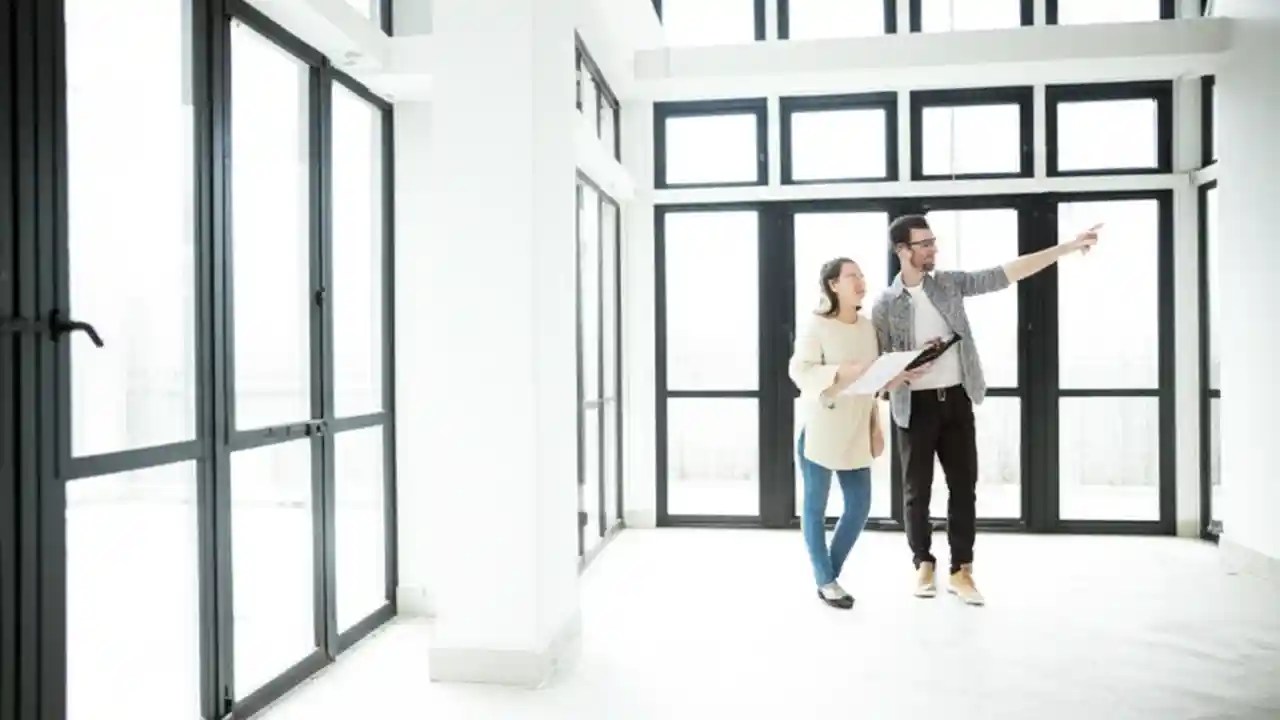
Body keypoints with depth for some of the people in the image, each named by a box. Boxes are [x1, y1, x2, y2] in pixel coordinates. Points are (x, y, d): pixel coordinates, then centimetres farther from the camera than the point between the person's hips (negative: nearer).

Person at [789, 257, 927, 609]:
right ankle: (825, 581, 17)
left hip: (856, 430, 6)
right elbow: (799, 372, -17)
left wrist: (876, 426, 11)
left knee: (860, 505, 7)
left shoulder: (867, 326, 10)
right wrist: (844, 372, -28)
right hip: (820, 427, -6)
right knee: (816, 504, 4)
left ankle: (830, 572, 25)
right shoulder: (815, 326, -10)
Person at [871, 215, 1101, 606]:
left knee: (964, 486, 5)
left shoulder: (950, 283, 4)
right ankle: (923, 565, 22)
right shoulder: (885, 305, -4)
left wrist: (1069, 247, -6)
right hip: (915, 405, -3)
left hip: (956, 398, 3)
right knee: (917, 490, 6)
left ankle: (961, 570, 15)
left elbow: (1005, 274, -1)